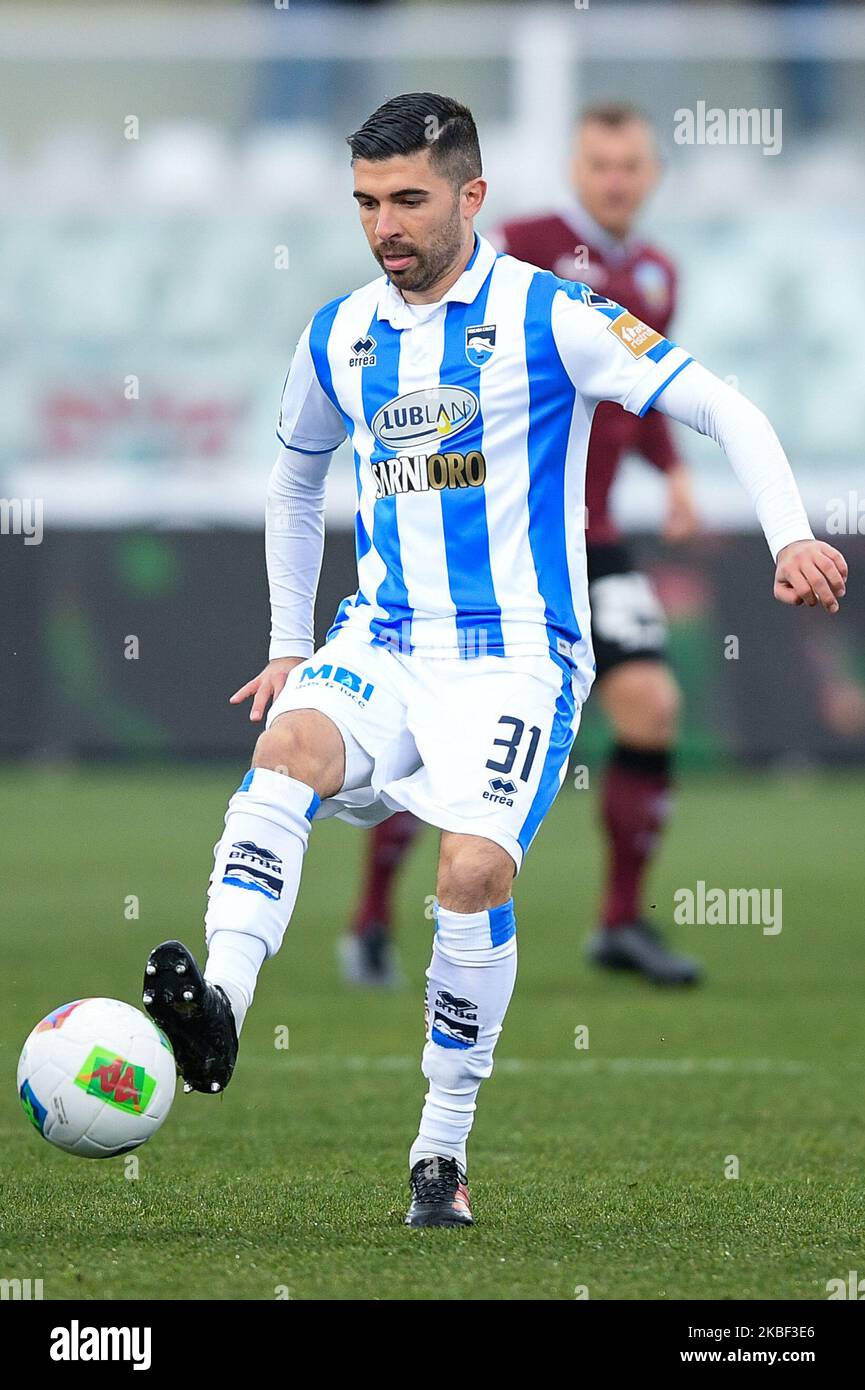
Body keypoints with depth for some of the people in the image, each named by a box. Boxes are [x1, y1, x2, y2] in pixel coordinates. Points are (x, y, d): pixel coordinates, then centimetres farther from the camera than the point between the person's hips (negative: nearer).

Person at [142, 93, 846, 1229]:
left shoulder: (545, 316, -5)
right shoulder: (339, 337, 11)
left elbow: (723, 410, -5)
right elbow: (296, 478, 30)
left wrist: (791, 537, -20)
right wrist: (288, 644, 26)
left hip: (516, 655, -4)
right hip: (380, 644, 4)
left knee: (476, 870, -24)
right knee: (289, 748, -29)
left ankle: (444, 1147, -7)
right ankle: (217, 1009, -49)